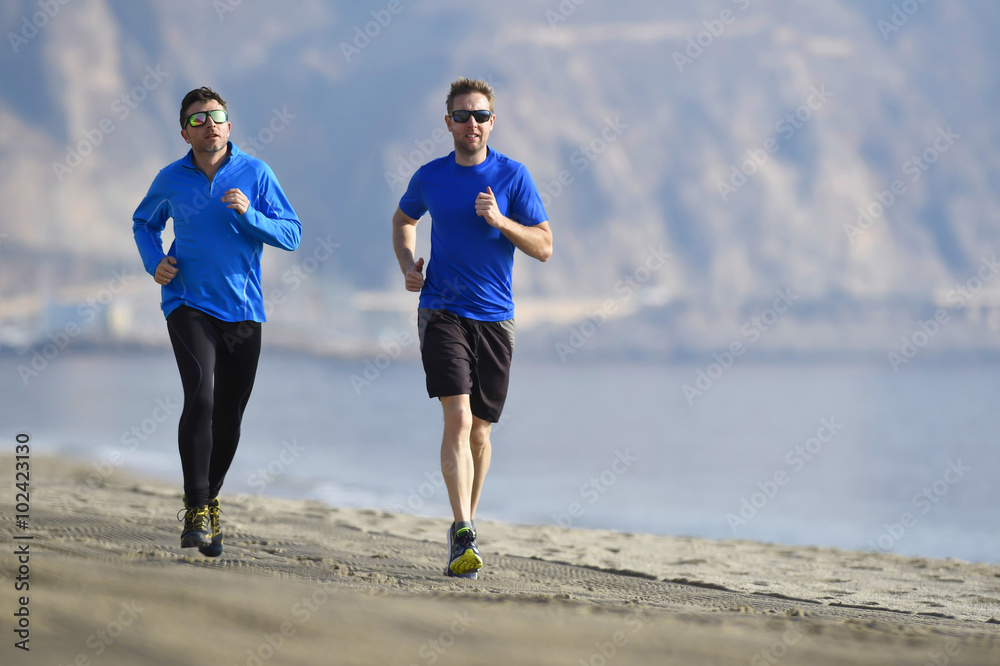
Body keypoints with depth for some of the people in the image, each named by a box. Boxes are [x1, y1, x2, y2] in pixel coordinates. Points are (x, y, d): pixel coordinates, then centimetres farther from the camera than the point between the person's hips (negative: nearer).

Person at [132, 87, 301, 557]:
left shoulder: (255, 174, -1)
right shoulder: (171, 180, 2)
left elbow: (292, 234, -3)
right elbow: (144, 222, 21)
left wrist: (249, 214, -19)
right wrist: (154, 263, 2)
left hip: (243, 309, 2)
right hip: (189, 303, -1)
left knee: (228, 417, 8)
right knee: (200, 398, -21)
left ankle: (209, 499, 31)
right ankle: (196, 511, -16)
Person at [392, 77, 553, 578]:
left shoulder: (512, 176, 0)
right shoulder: (430, 177, 4)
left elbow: (544, 247, -1)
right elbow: (403, 219, 25)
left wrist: (500, 221, -16)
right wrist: (408, 265, 8)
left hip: (494, 317, 1)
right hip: (442, 311, -1)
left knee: (479, 430, 8)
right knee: (457, 417, -17)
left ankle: (466, 526, 27)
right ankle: (463, 536, -24)